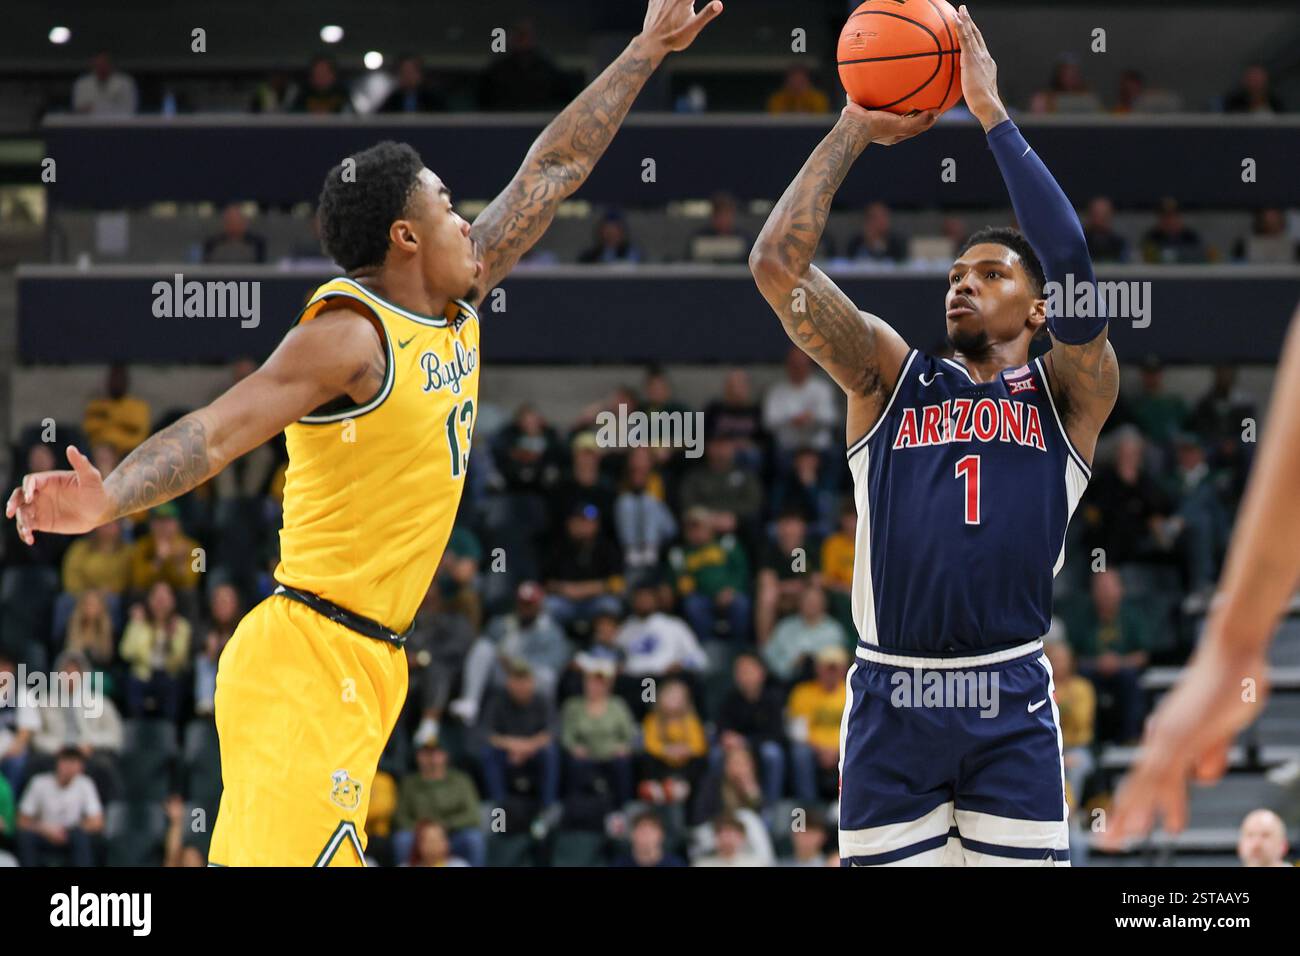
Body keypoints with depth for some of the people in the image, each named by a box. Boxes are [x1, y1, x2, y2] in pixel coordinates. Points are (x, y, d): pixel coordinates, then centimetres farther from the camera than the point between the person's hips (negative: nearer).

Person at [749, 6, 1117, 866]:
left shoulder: (1068, 395, 8)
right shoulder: (890, 376, 13)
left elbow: (1072, 262, -9)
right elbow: (776, 263, 4)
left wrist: (991, 111, -6)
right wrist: (856, 131, 5)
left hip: (1011, 700, -1)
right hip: (890, 695, 1)